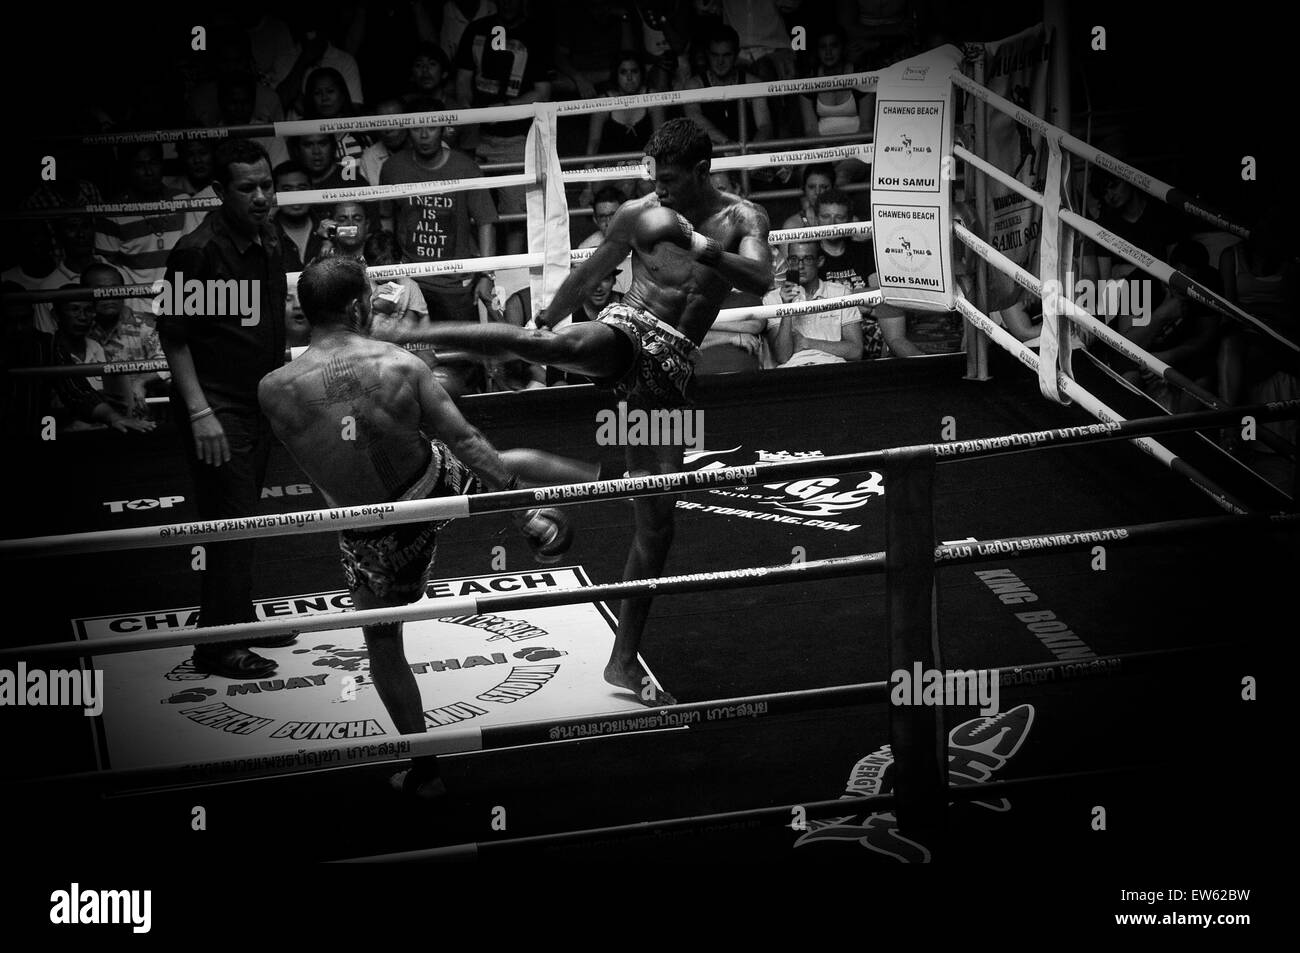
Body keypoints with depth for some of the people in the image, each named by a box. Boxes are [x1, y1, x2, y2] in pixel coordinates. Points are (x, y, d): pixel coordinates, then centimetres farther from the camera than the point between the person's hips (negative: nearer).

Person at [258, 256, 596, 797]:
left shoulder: (273, 391, -21)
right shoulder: (401, 367, -21)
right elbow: (466, 442, -16)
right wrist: (522, 507, -9)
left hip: (376, 539, 0)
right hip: (438, 489, 1)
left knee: (382, 642, 23)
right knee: (507, 465, 32)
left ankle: (425, 768, 33)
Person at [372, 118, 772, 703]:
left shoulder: (743, 219, 7)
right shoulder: (639, 214, 8)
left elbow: (761, 280, -10)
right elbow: (590, 273, 20)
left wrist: (700, 247, -23)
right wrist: (542, 321, 26)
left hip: (672, 367, 2)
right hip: (629, 331, -2)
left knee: (657, 520, 1)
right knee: (556, 346, -39)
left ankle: (624, 660, 8)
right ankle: (408, 334, -44)